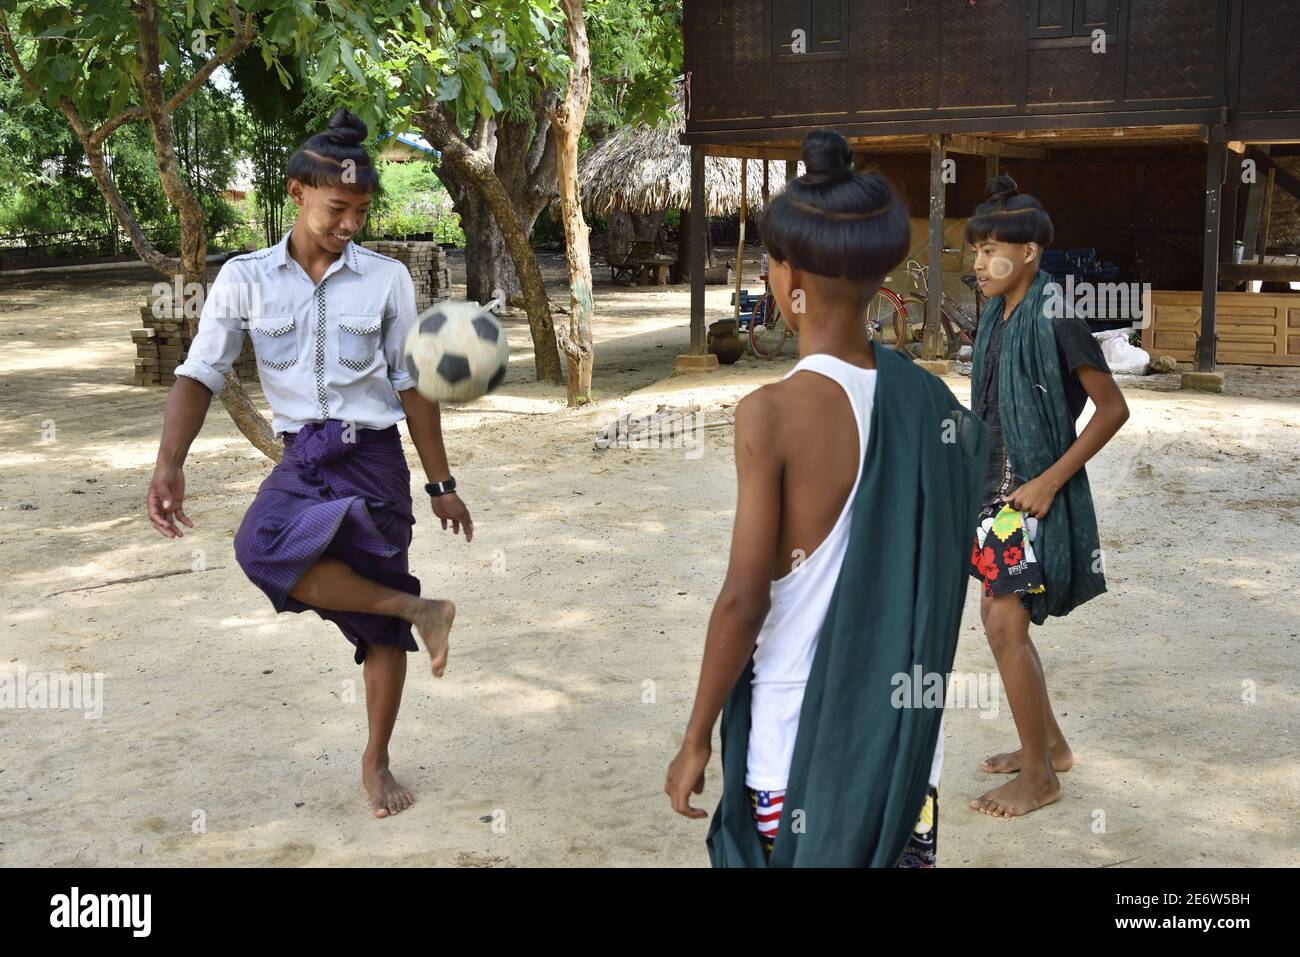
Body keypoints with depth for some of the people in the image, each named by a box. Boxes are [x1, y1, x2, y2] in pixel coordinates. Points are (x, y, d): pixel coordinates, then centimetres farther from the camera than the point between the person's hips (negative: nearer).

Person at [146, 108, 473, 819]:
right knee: (262, 548, -33)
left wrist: (440, 485, 5)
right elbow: (200, 375, -3)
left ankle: (376, 760, 22)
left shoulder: (387, 279, 0)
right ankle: (417, 610, -17)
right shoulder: (245, 278, 1)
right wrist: (169, 462, -19)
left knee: (381, 624, 0)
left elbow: (412, 387, 4)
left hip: (372, 453, 0)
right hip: (301, 457, 1)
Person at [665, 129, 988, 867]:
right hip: (908, 735, 5)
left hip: (801, 742, -4)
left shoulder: (773, 414, -17)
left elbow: (744, 600, -14)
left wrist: (697, 737, -4)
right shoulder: (931, 400, -3)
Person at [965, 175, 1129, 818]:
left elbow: (1112, 407, -17)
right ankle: (1050, 743, 31)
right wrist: (977, 475, 15)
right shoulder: (998, 314, 7)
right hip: (998, 484, 9)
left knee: (1006, 626, -8)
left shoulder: (1052, 317, -17)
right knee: (997, 615, 15)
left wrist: (1050, 480, -20)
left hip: (1034, 491, -9)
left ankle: (1039, 776, 6)